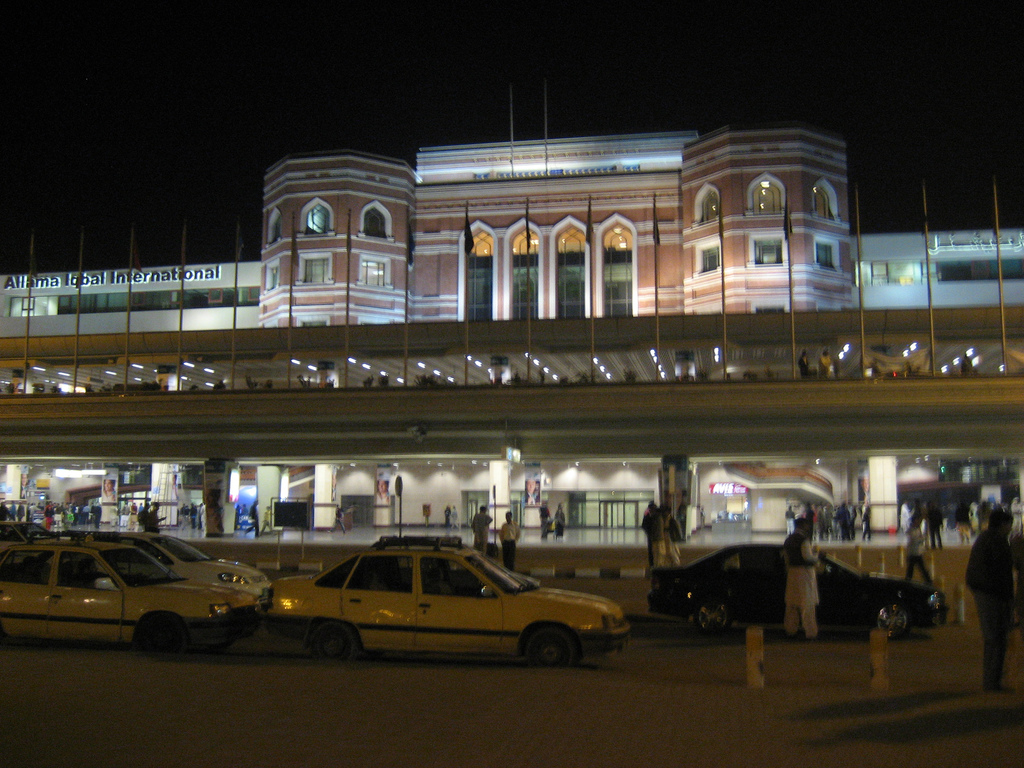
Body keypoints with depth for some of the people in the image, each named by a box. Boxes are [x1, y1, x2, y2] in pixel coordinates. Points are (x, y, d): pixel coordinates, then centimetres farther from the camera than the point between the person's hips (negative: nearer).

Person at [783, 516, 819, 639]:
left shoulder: (788, 539, 12)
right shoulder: (803, 538, -13)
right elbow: (806, 555, -20)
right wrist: (816, 561, -2)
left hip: (792, 571, 7)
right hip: (804, 571, -7)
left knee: (791, 602, 13)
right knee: (807, 603, -2)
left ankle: (790, 629, 18)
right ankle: (810, 632, 0)